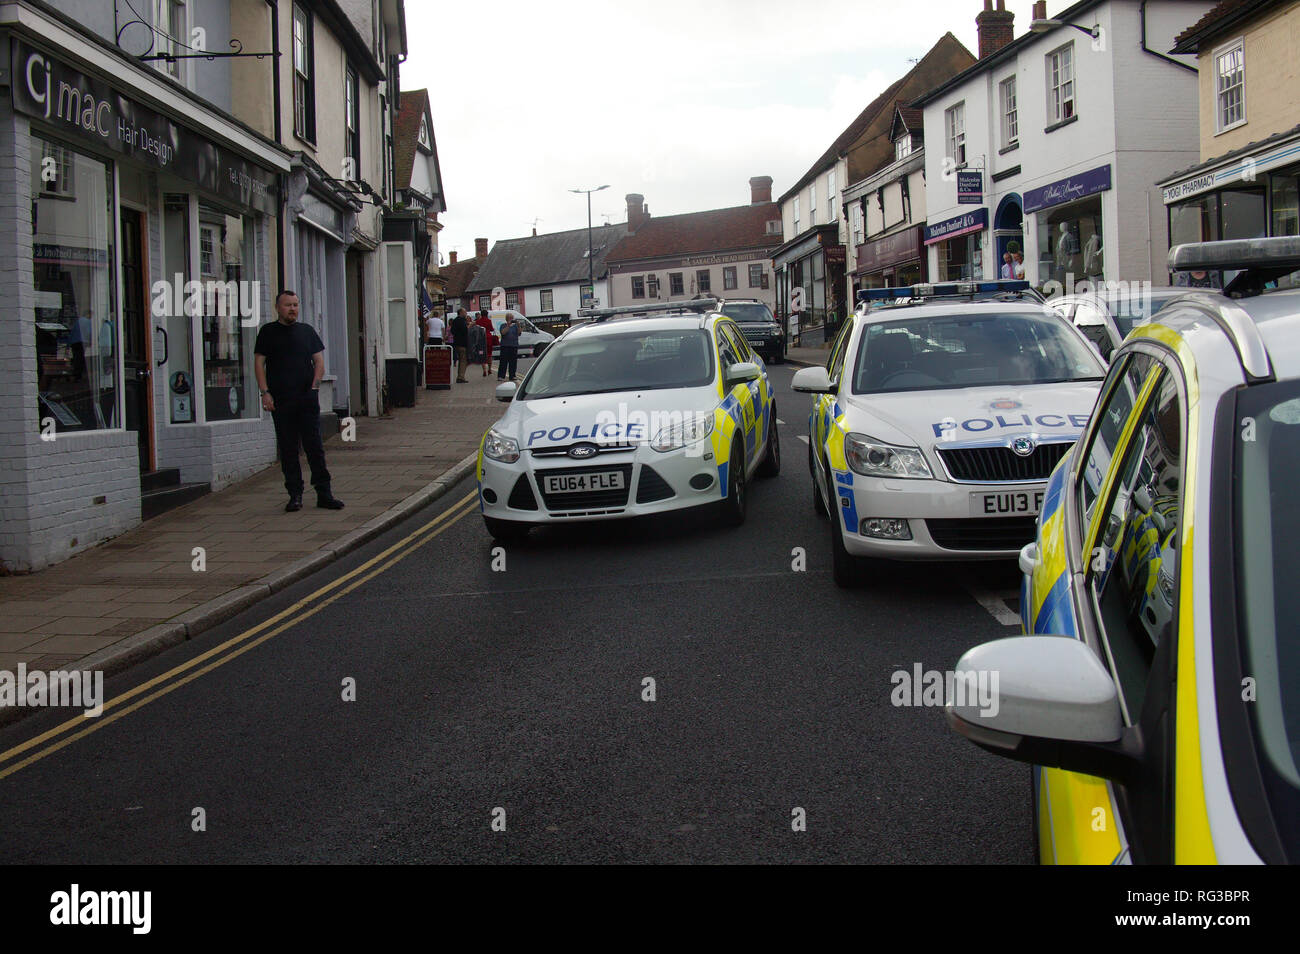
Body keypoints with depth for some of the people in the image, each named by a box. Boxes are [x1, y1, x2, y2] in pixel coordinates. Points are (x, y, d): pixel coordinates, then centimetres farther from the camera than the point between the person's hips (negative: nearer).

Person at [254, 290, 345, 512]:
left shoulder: (307, 331, 13)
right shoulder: (268, 332, 7)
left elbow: (319, 360, 12)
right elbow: (259, 363, 3)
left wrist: (314, 386, -1)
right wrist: (265, 392, -7)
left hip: (307, 398, 1)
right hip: (280, 400, -1)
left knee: (315, 447, 0)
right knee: (288, 449, 1)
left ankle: (323, 493, 2)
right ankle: (295, 495, 6)